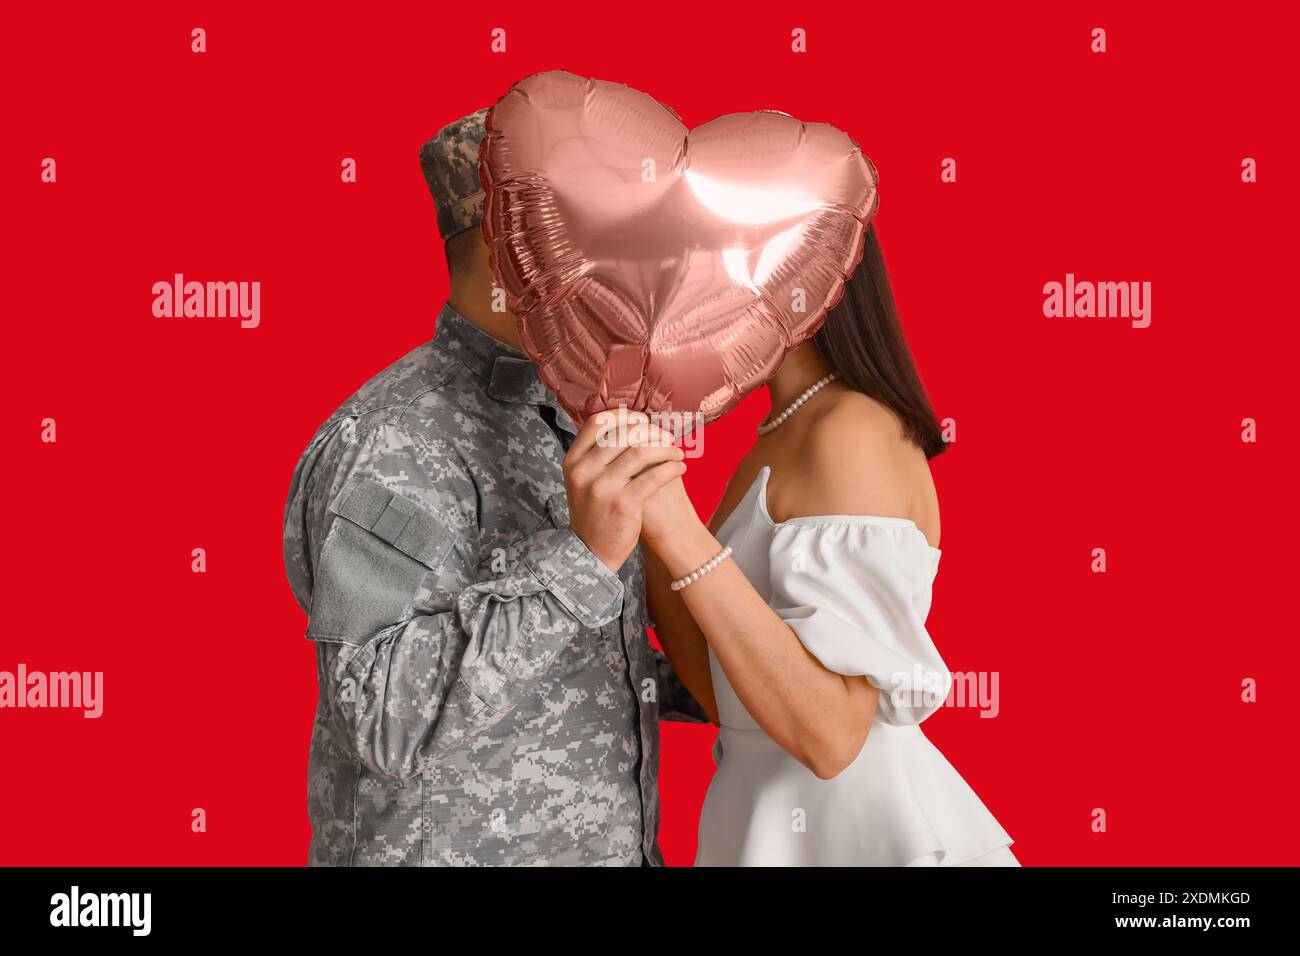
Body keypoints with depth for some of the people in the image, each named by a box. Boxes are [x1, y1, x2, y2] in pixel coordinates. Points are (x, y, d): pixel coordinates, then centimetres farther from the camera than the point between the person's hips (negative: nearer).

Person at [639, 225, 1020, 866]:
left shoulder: (854, 435, -18)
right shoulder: (780, 449, 9)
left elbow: (830, 733, -25)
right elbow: (732, 696, 4)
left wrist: (678, 529, -29)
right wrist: (636, 509, 0)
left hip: (857, 831, -8)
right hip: (774, 818, 8)